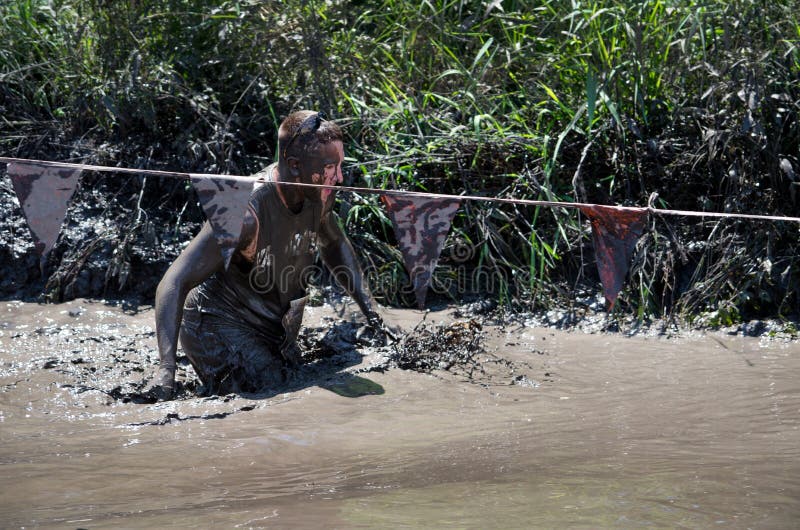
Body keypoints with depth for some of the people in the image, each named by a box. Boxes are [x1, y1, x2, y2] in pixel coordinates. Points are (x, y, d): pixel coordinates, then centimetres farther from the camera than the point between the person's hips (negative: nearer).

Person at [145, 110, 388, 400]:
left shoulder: (317, 194, -10)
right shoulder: (246, 213, -33)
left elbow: (334, 243, 15)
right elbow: (174, 283, -35)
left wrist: (370, 310, 9)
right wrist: (166, 368, -47)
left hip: (274, 329, 8)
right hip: (219, 324, -8)